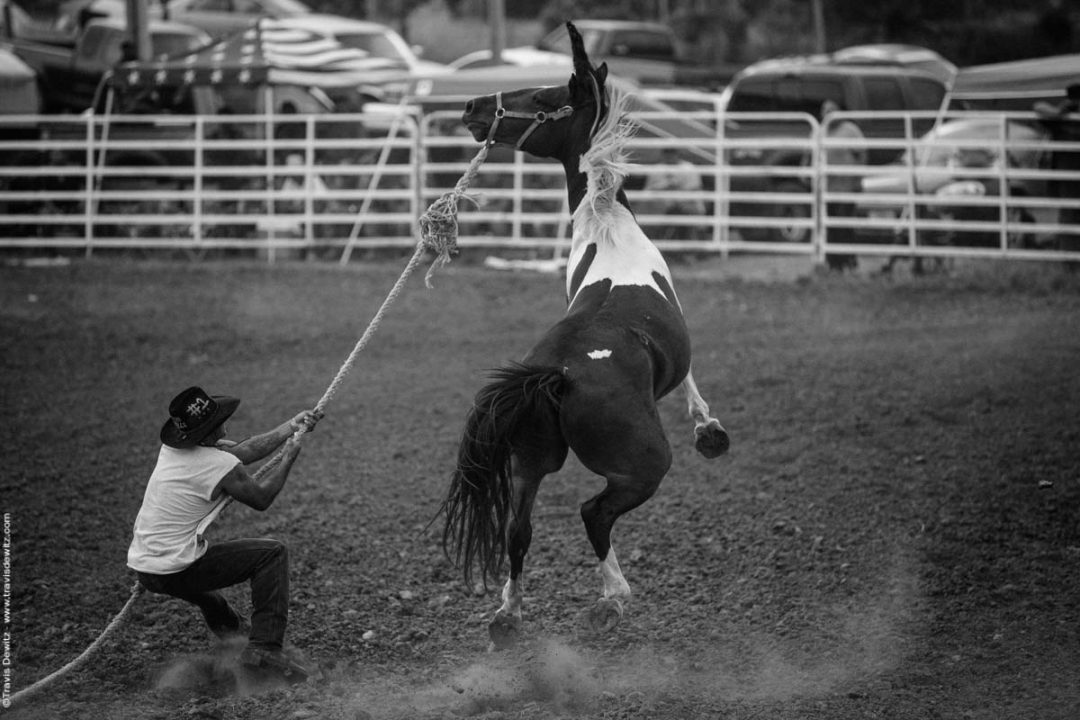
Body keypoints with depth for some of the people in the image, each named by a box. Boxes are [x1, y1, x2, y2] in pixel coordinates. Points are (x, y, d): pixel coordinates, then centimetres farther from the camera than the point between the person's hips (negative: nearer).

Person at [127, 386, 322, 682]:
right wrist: (288, 458, 13)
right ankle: (265, 647, -4)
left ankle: (231, 636, 48)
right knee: (272, 553, -2)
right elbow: (261, 498, 1)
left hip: (140, 564, 8)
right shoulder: (222, 466, -18)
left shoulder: (173, 447, 4)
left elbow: (242, 450, 14)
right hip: (174, 574, -8)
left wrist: (290, 427, 17)